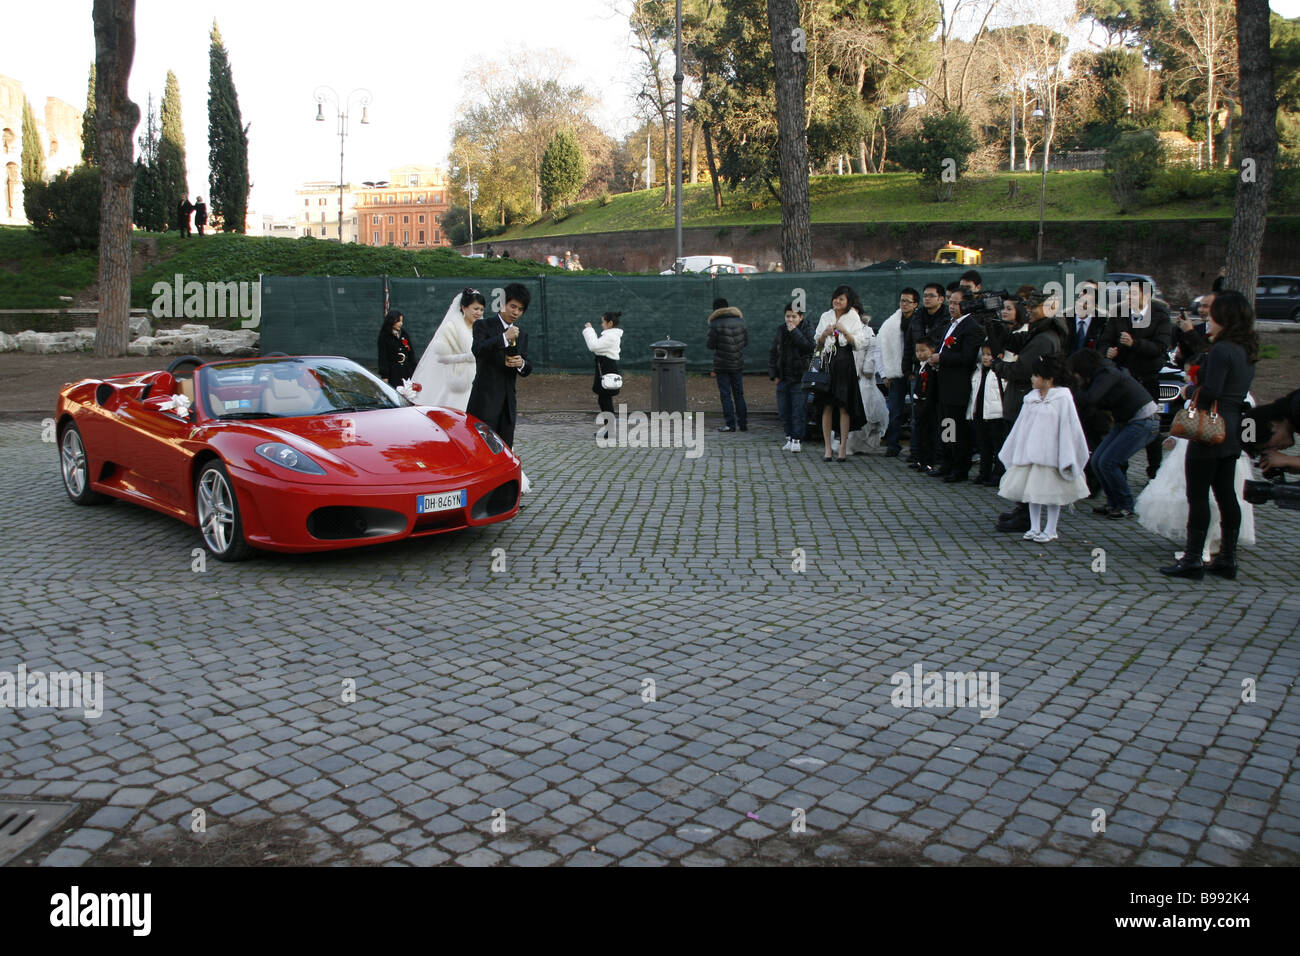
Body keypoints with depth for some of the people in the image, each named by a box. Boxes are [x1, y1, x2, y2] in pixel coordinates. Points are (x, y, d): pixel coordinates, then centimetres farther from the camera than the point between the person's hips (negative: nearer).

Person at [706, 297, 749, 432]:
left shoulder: (716, 324, -12)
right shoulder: (740, 321, 3)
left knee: (725, 394, 1)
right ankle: (743, 423, 12)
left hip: (722, 364, -4)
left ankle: (730, 424, -2)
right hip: (738, 363, 5)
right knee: (739, 393, 12)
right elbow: (746, 341, 9)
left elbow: (710, 345, -10)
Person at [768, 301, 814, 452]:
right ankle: (789, 438, 17)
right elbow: (772, 352, 13)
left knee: (799, 411, -6)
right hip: (783, 378, 5)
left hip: (799, 378, -5)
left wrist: (794, 331, -22)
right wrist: (773, 374, 6)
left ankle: (797, 440, 1)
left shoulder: (807, 331, -3)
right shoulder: (780, 330, 9)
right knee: (783, 410, 6)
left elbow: (808, 347, -23)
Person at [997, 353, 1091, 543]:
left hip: (1051, 455, -5)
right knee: (1032, 490, 10)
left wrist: (1066, 459, -12)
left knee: (1051, 491, 3)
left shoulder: (1062, 398, -9)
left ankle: (1050, 530, 14)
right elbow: (1022, 426, 13)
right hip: (1030, 453, 5)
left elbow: (1068, 428, -10)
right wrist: (1012, 452, 13)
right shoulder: (1032, 398, 7)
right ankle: (1034, 527, 20)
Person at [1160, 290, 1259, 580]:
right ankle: (1227, 558, 18)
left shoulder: (1221, 350, -17)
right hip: (1232, 431, 9)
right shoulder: (1246, 352, 11)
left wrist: (1193, 394, -5)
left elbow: (1210, 391, -24)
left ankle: (1193, 559, 0)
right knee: (1226, 494, 12)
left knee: (1198, 494, -3)